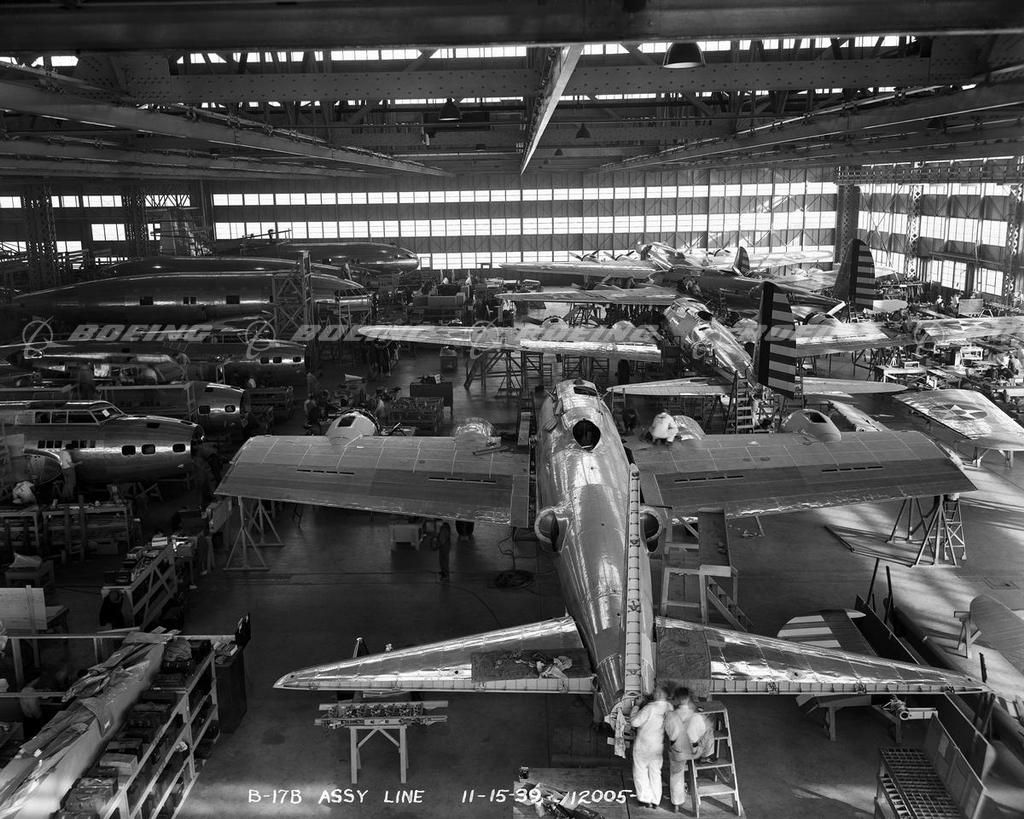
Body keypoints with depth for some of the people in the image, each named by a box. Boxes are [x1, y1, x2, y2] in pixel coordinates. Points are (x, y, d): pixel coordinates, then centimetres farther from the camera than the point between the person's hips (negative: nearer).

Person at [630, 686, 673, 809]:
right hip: (659, 747, 5)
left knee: (640, 772, 10)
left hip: (643, 746, -5)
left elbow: (634, 722, -22)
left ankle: (645, 799, 10)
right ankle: (655, 801, 21)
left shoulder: (650, 708, -25)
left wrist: (636, 710, -5)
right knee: (655, 772, 17)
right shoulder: (669, 708, -8)